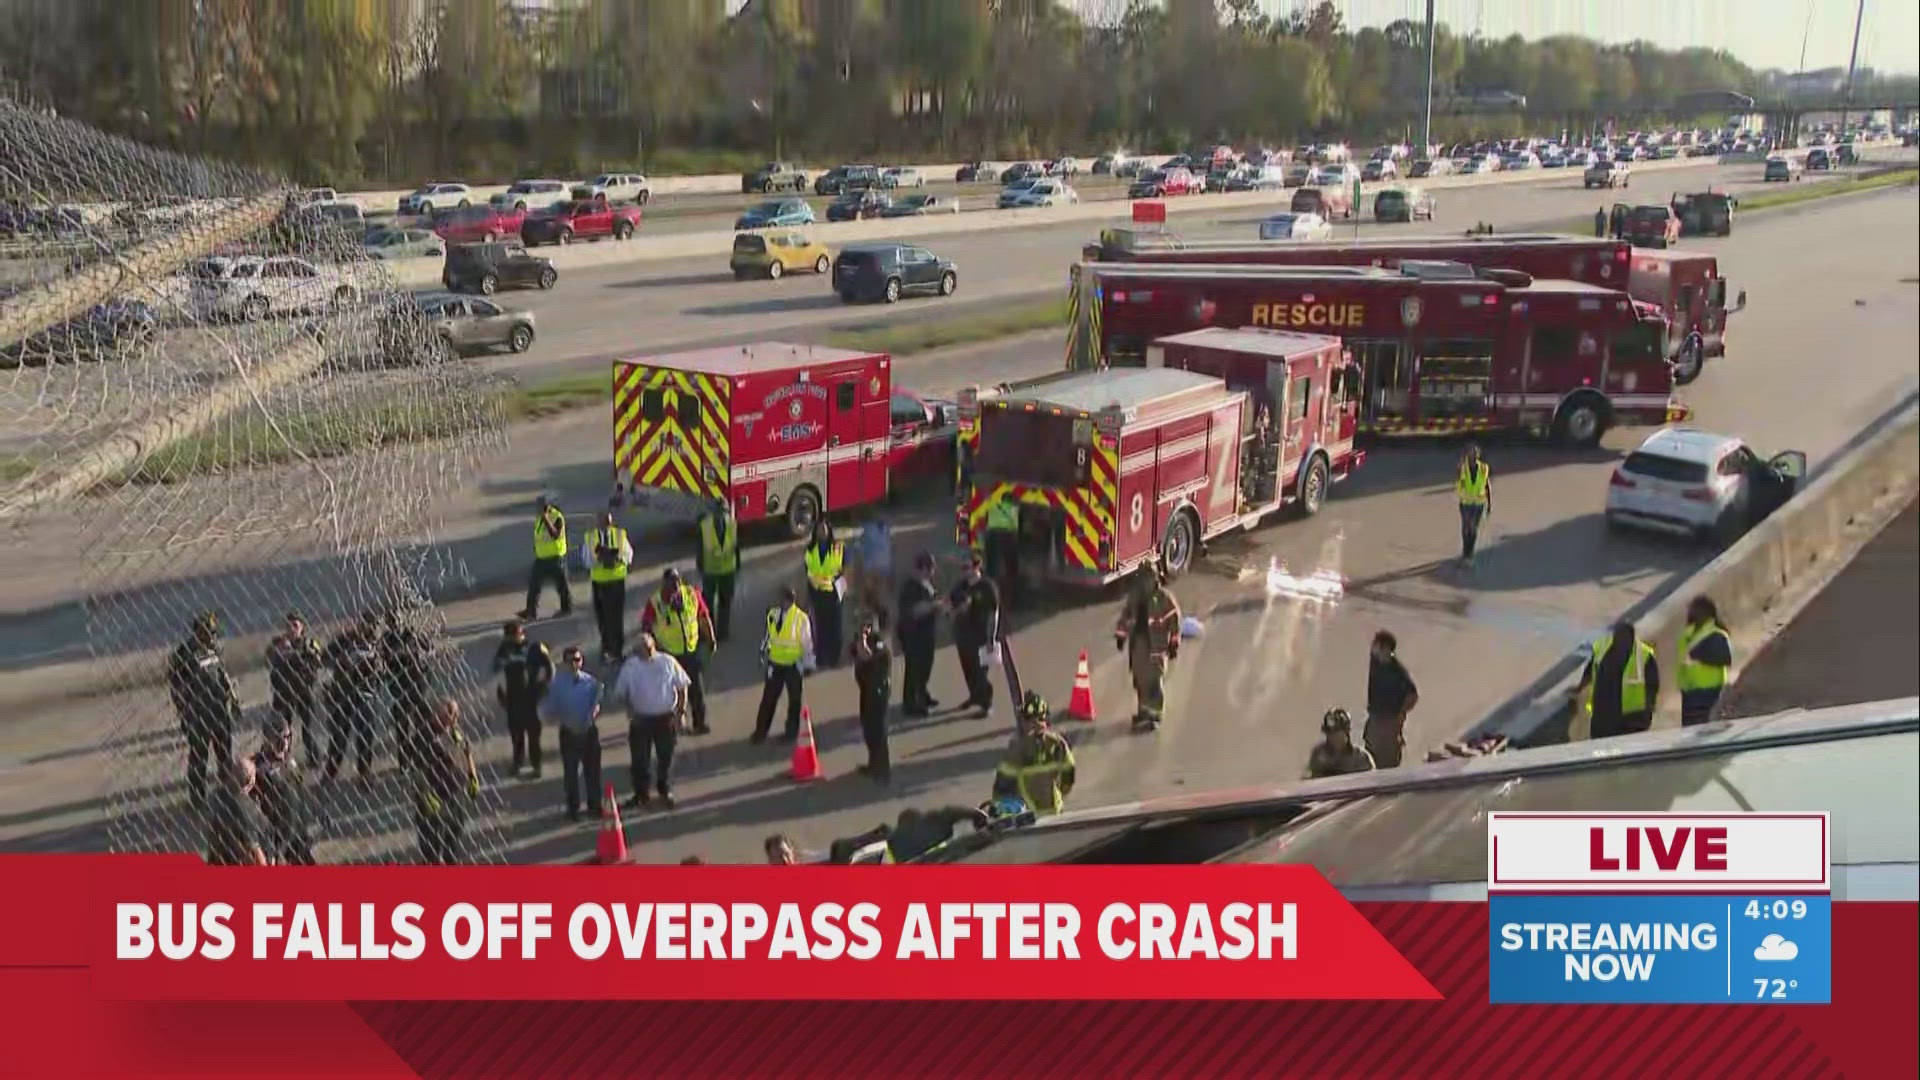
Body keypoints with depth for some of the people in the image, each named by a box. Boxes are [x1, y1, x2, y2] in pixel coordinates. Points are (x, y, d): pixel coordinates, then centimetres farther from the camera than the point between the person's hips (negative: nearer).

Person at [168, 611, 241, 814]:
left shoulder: (214, 649, 4)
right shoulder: (182, 654, -16)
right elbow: (175, 687, -12)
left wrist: (233, 701, 16)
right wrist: (183, 713, -12)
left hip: (220, 709, 6)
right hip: (197, 715, -6)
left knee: (225, 751, 16)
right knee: (198, 758, 3)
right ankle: (198, 798, 15)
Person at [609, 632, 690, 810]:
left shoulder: (668, 662, -7)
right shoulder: (630, 667, -7)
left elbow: (682, 687, 1)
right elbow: (621, 694, 1)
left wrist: (681, 711, -2)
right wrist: (631, 712, -9)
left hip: (666, 718, 0)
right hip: (641, 720, 0)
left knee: (666, 757, 13)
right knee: (640, 759, 6)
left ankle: (666, 791, 33)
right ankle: (641, 794, 24)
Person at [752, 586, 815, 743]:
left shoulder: (801, 618, -16)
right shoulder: (772, 614, -4)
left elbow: (807, 643, -9)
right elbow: (768, 635, 9)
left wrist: (807, 664, -5)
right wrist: (764, 654, 13)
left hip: (793, 665, -3)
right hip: (774, 663, 3)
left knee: (794, 699, 13)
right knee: (768, 698, 8)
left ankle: (791, 731, 28)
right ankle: (761, 731, 17)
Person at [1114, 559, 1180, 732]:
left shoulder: (1164, 596, -8)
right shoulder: (1134, 596, 7)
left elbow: (1174, 620, -6)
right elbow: (1125, 615, 17)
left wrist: (1174, 644, -6)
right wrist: (1120, 635, 14)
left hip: (1156, 645, -5)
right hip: (1137, 642, 5)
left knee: (1155, 680, -4)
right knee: (1139, 679, 9)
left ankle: (1155, 714, 7)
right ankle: (1143, 712, 23)